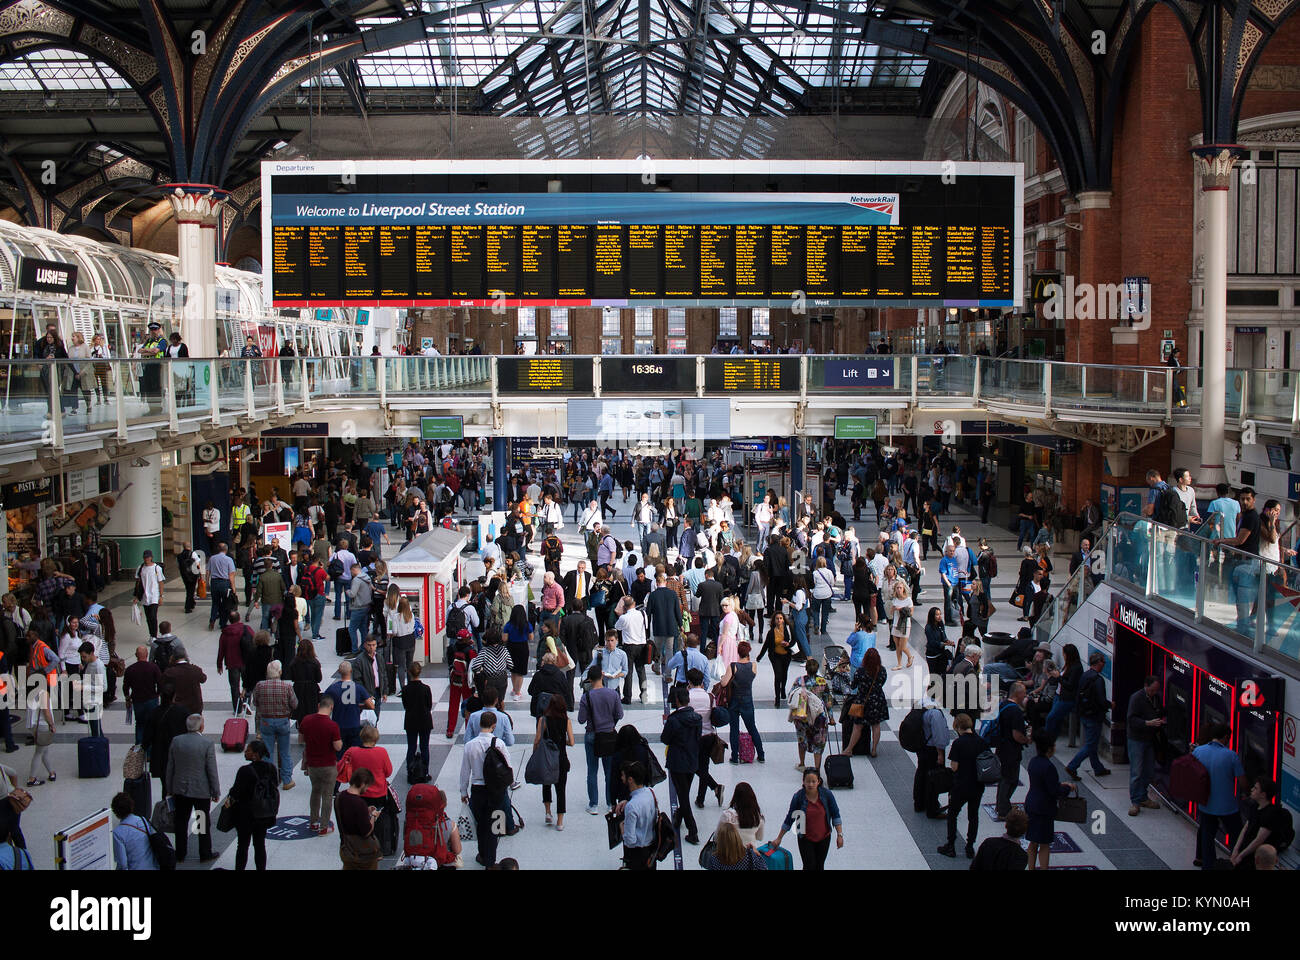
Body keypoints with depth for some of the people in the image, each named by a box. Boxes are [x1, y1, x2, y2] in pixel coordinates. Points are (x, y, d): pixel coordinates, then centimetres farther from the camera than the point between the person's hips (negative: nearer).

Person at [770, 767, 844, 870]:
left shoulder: (826, 794, -14)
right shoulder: (798, 797, -16)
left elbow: (835, 815, -4)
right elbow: (789, 819, -5)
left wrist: (839, 835, -8)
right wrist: (779, 838, -1)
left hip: (824, 837, 2)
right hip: (806, 839, -2)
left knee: (819, 866, 11)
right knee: (809, 867, -6)